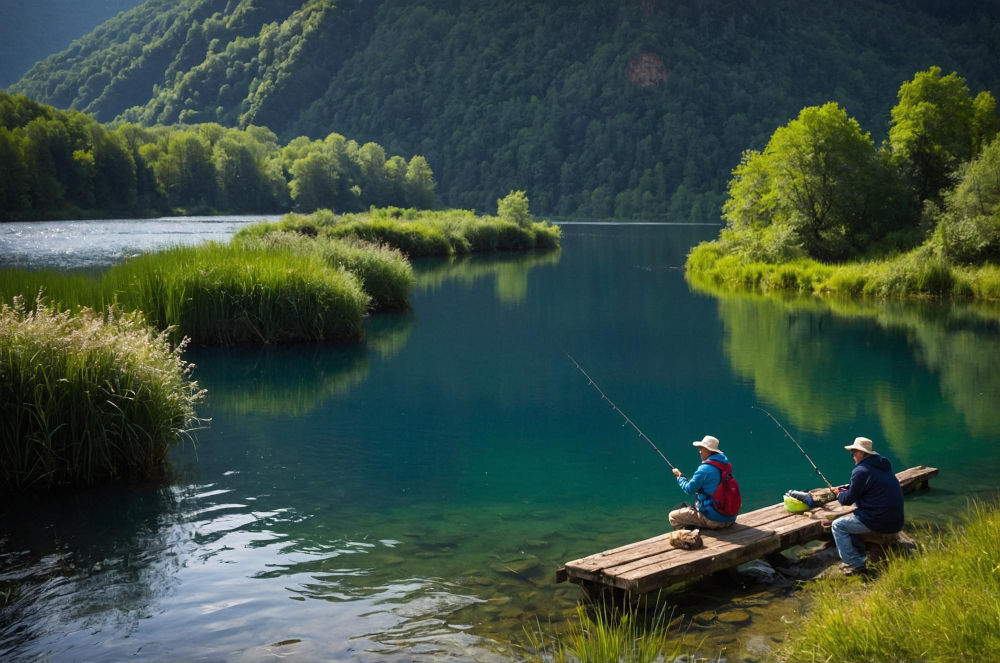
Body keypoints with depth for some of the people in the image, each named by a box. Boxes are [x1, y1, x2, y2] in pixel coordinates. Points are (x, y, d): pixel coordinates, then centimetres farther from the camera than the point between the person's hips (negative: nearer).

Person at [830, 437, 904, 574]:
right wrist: (846, 491, 20)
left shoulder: (861, 471, -16)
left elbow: (848, 500, -9)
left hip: (879, 522, -9)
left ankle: (855, 565, 0)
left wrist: (839, 494, 12)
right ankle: (859, 559, 26)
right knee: (850, 522, 26)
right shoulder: (883, 465, 12)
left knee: (838, 525, 2)